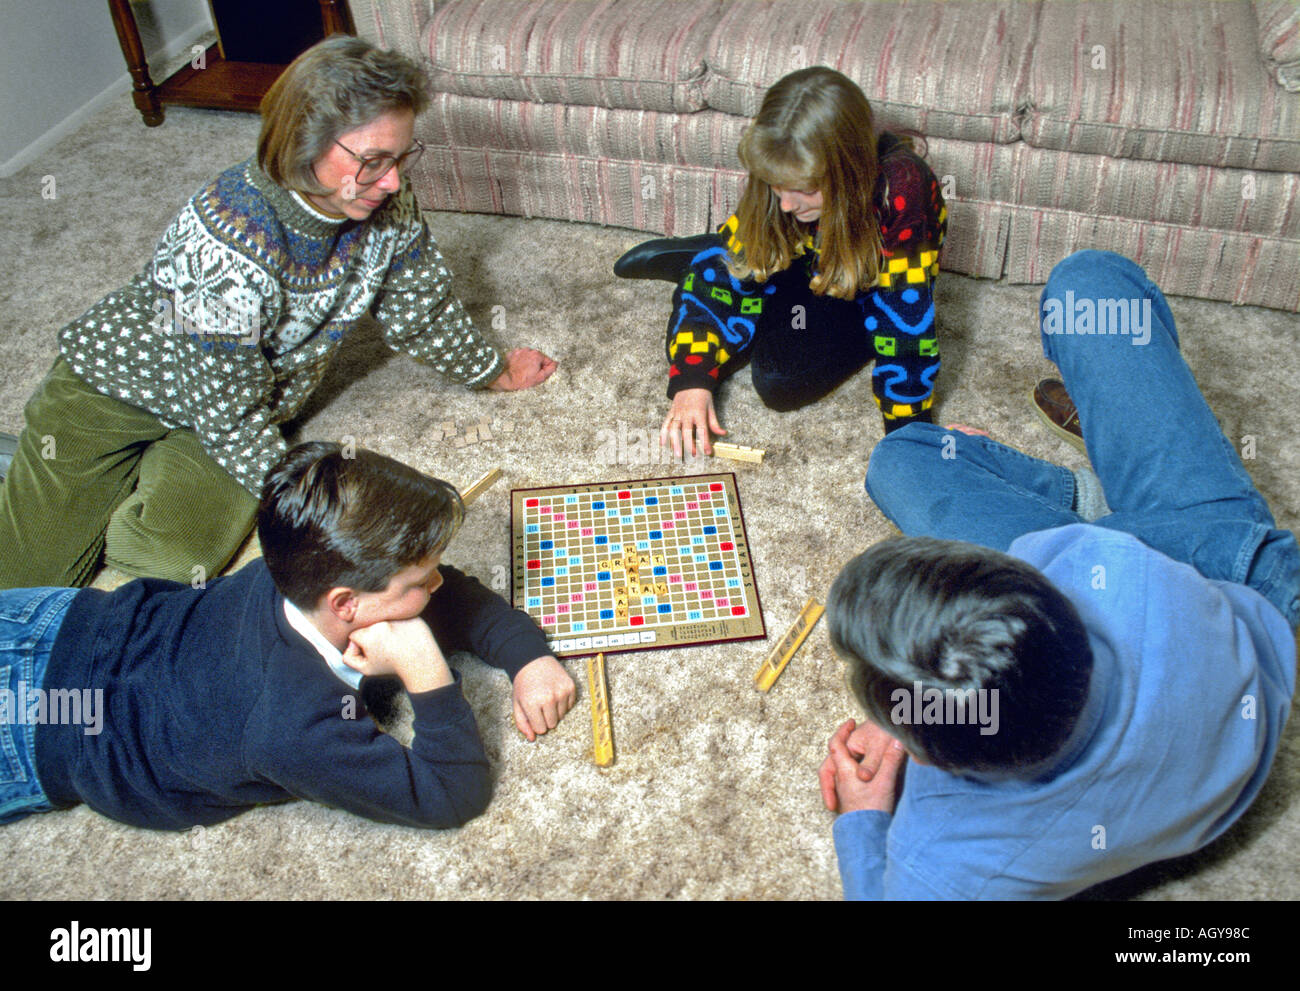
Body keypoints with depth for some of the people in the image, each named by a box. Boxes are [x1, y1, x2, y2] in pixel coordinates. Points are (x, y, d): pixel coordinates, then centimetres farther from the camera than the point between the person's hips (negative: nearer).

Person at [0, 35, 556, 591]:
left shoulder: (389, 211, -17)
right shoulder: (227, 242, -35)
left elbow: (419, 313, 3)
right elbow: (230, 415, -28)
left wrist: (493, 372, 16)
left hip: (256, 403, 5)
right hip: (114, 384, -4)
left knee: (178, 559, -21)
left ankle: (144, 468, 11)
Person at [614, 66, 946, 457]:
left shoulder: (901, 190, -41)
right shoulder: (783, 180, -25)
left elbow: (905, 318, -36)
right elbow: (733, 275, -20)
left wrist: (909, 430, -30)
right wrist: (692, 380, -30)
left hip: (865, 300, -3)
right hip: (807, 267, 3)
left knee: (781, 383, -24)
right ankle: (690, 259, 17)